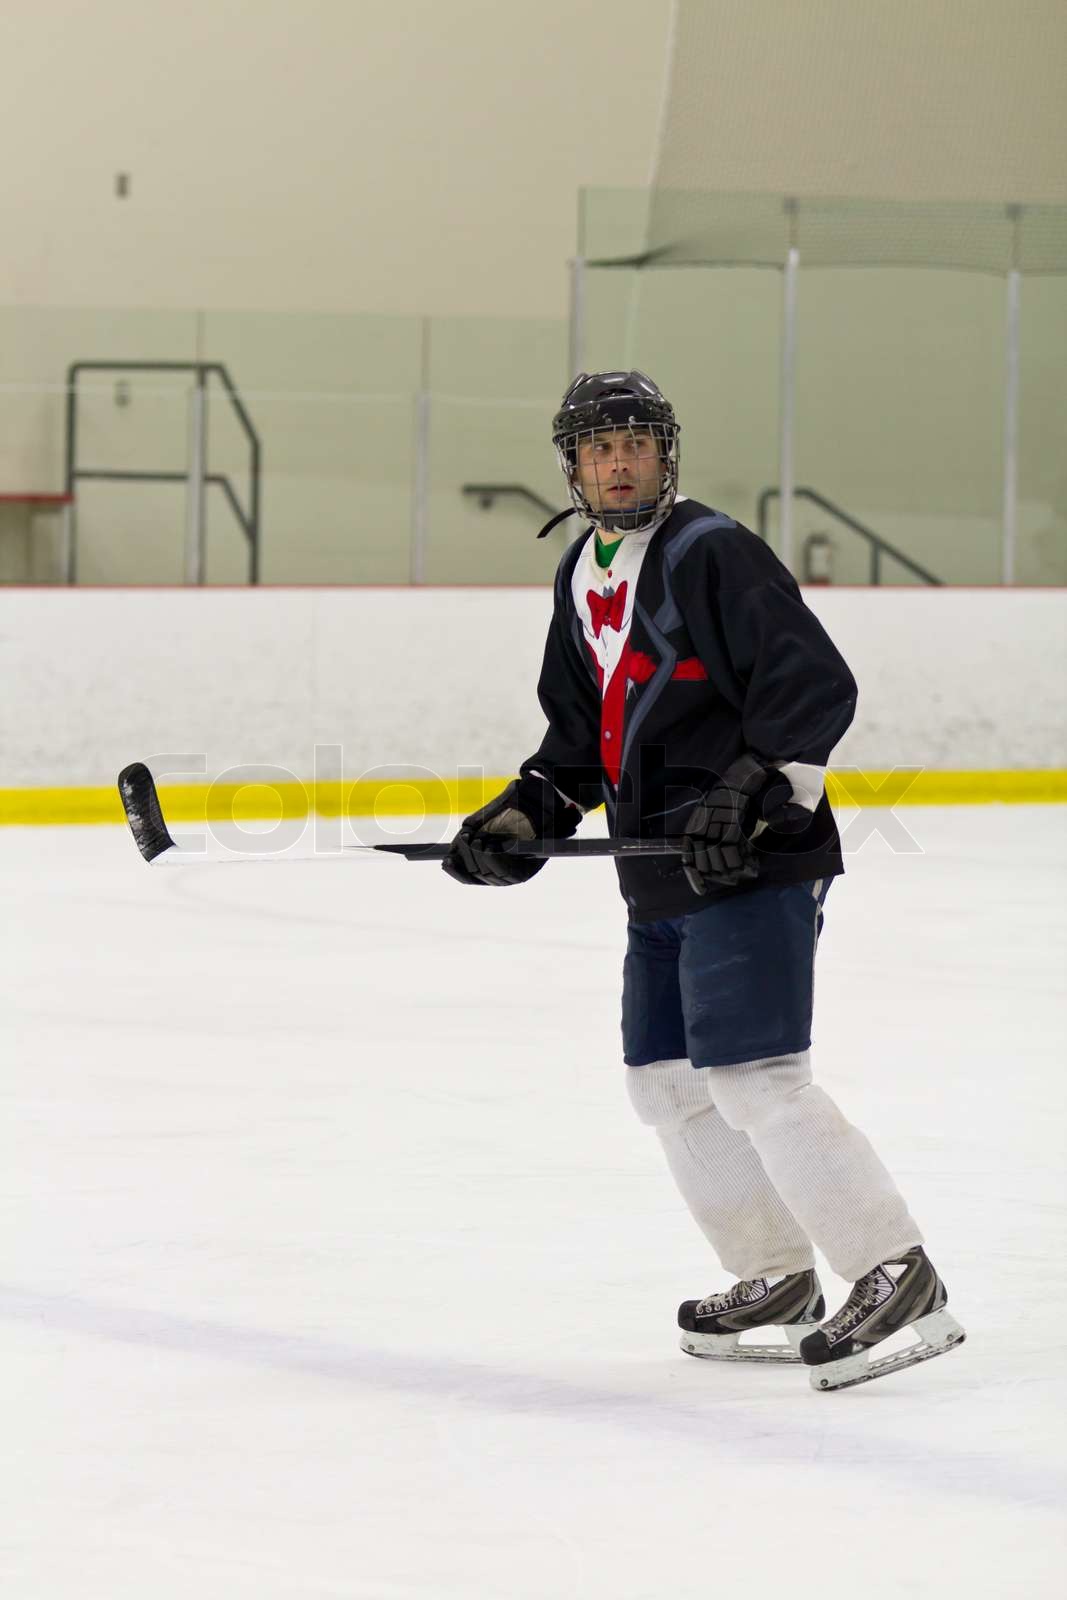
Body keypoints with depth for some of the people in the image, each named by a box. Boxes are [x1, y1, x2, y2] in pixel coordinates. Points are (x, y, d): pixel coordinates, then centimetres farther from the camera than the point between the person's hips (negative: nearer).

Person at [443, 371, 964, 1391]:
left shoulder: (709, 553, -12)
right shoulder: (584, 576, 16)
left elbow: (817, 684, -19)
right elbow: (582, 732, 24)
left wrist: (752, 790, -28)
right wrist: (524, 817, 11)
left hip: (752, 863, -10)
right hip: (664, 881, 10)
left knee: (753, 1077, -17)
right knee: (666, 1079, 13)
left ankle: (898, 1280, -14)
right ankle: (774, 1281, 24)